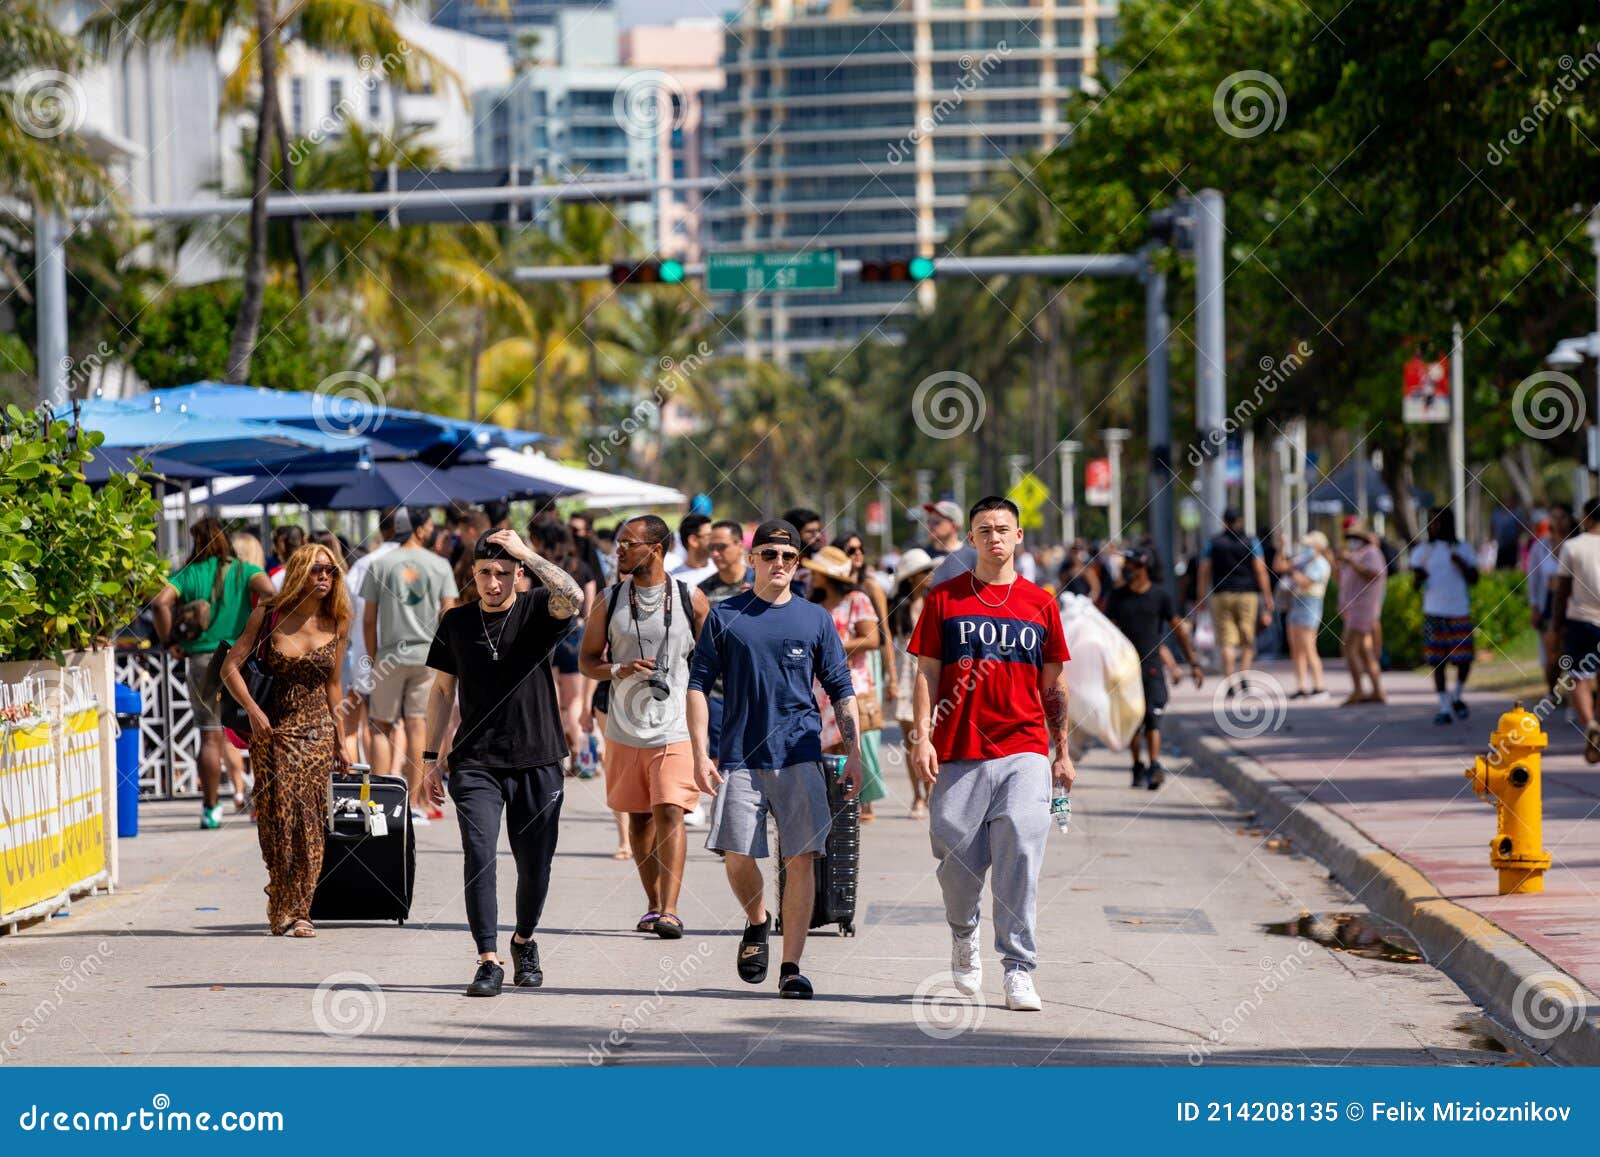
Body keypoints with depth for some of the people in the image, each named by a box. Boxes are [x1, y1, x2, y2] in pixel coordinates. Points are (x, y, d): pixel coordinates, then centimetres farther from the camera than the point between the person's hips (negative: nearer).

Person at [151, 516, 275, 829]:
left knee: (210, 736, 5)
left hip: (201, 660, 0)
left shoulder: (187, 574, 2)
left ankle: (211, 809, 6)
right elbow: (268, 593, -16)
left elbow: (161, 603, -14)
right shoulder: (243, 571, 3)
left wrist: (168, 642, -3)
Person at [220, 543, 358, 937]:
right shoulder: (269, 615, -2)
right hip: (272, 731, -1)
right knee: (276, 818, -4)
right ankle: (280, 911, 11)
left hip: (316, 732, 1)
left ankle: (299, 911, -1)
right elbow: (230, 666, -1)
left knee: (308, 823, -6)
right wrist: (252, 710, -13)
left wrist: (343, 741, 14)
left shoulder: (336, 625, 5)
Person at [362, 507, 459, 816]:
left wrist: (373, 657, 9)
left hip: (389, 655, 0)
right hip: (427, 654, 0)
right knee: (416, 727, 4)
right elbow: (447, 614, -3)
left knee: (382, 727, 7)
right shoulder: (439, 566, 1)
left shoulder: (380, 565, 0)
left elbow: (369, 619, 0)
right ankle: (414, 805, 4)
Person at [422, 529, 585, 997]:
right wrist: (431, 758, 11)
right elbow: (442, 690, 15)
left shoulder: (537, 611, 0)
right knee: (479, 856, -15)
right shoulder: (456, 622, 8)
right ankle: (489, 962, -14)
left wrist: (526, 553, -18)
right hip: (475, 763, 1)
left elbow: (572, 597, -23)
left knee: (535, 866, 6)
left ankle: (524, 941, 32)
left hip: (536, 762, -1)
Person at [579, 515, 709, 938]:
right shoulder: (611, 600, 4)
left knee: (670, 812, -14)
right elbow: (587, 659, 10)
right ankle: (653, 904, 25)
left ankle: (669, 911, -18)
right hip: (625, 728, 3)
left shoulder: (690, 598, -1)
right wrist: (618, 670, -11)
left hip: (675, 728, -3)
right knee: (639, 818, 11)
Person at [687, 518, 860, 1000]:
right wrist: (701, 753, -3)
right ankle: (757, 922, 27)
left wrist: (854, 753, 1)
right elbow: (698, 684, 6)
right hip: (739, 758, 0)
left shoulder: (815, 619, 8)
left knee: (801, 859, -7)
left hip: (799, 758, 0)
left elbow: (842, 691, 11)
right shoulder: (725, 616, 6)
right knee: (737, 857, -4)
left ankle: (791, 966, -1)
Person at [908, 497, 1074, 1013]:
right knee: (957, 855, 4)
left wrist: (1063, 752, 13)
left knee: (1021, 852, -11)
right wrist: (922, 737, -6)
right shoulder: (944, 599, 7)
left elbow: (1054, 683, 15)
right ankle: (963, 932, 35)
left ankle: (1018, 970, -6)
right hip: (958, 755, 0)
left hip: (1024, 750, 0)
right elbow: (926, 673, 5)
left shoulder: (1040, 603, 10)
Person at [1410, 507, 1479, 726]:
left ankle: (1457, 697, 23)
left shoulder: (1462, 549, 6)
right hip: (1433, 614, 1)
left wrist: (1462, 565, -16)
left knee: (1464, 660, -3)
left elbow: (1474, 578, 2)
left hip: (1460, 612, -1)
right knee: (1437, 662, 1)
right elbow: (1416, 583, 4)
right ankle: (1444, 707, 10)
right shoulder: (1422, 551, 8)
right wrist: (1418, 577, -19)